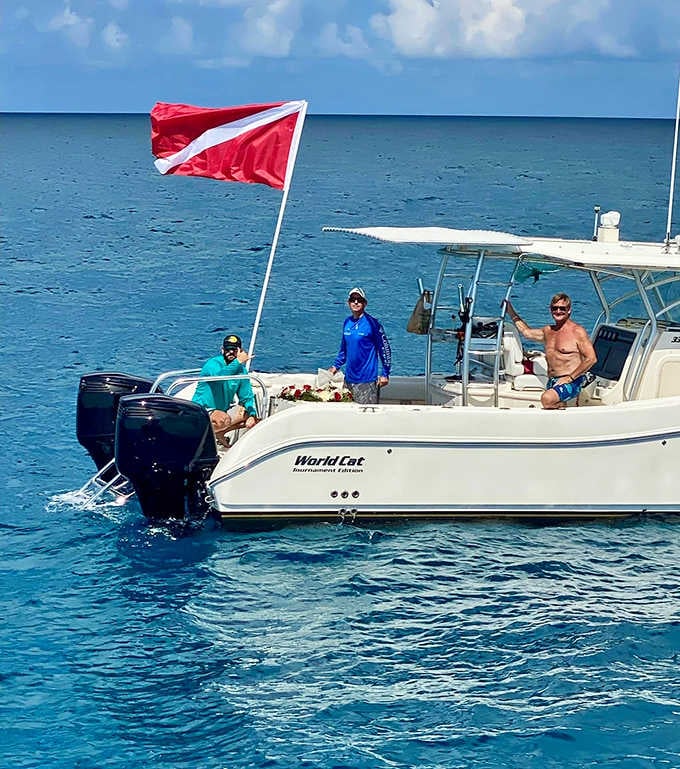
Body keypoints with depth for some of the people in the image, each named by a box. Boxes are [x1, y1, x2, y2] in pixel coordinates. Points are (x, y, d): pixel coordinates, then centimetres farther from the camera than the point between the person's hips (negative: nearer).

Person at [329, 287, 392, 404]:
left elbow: (385, 349, -5)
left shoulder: (372, 323, -8)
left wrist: (385, 374, -7)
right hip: (349, 378, 6)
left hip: (367, 380, -6)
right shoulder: (347, 322, 10)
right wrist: (335, 366, 17)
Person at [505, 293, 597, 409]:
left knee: (547, 399, -32)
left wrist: (570, 377, -15)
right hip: (552, 382, 7)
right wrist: (510, 311, 34)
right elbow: (526, 332, 36)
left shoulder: (578, 332, -4)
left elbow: (592, 359, -10)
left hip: (572, 382, -7)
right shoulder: (548, 331, 19)